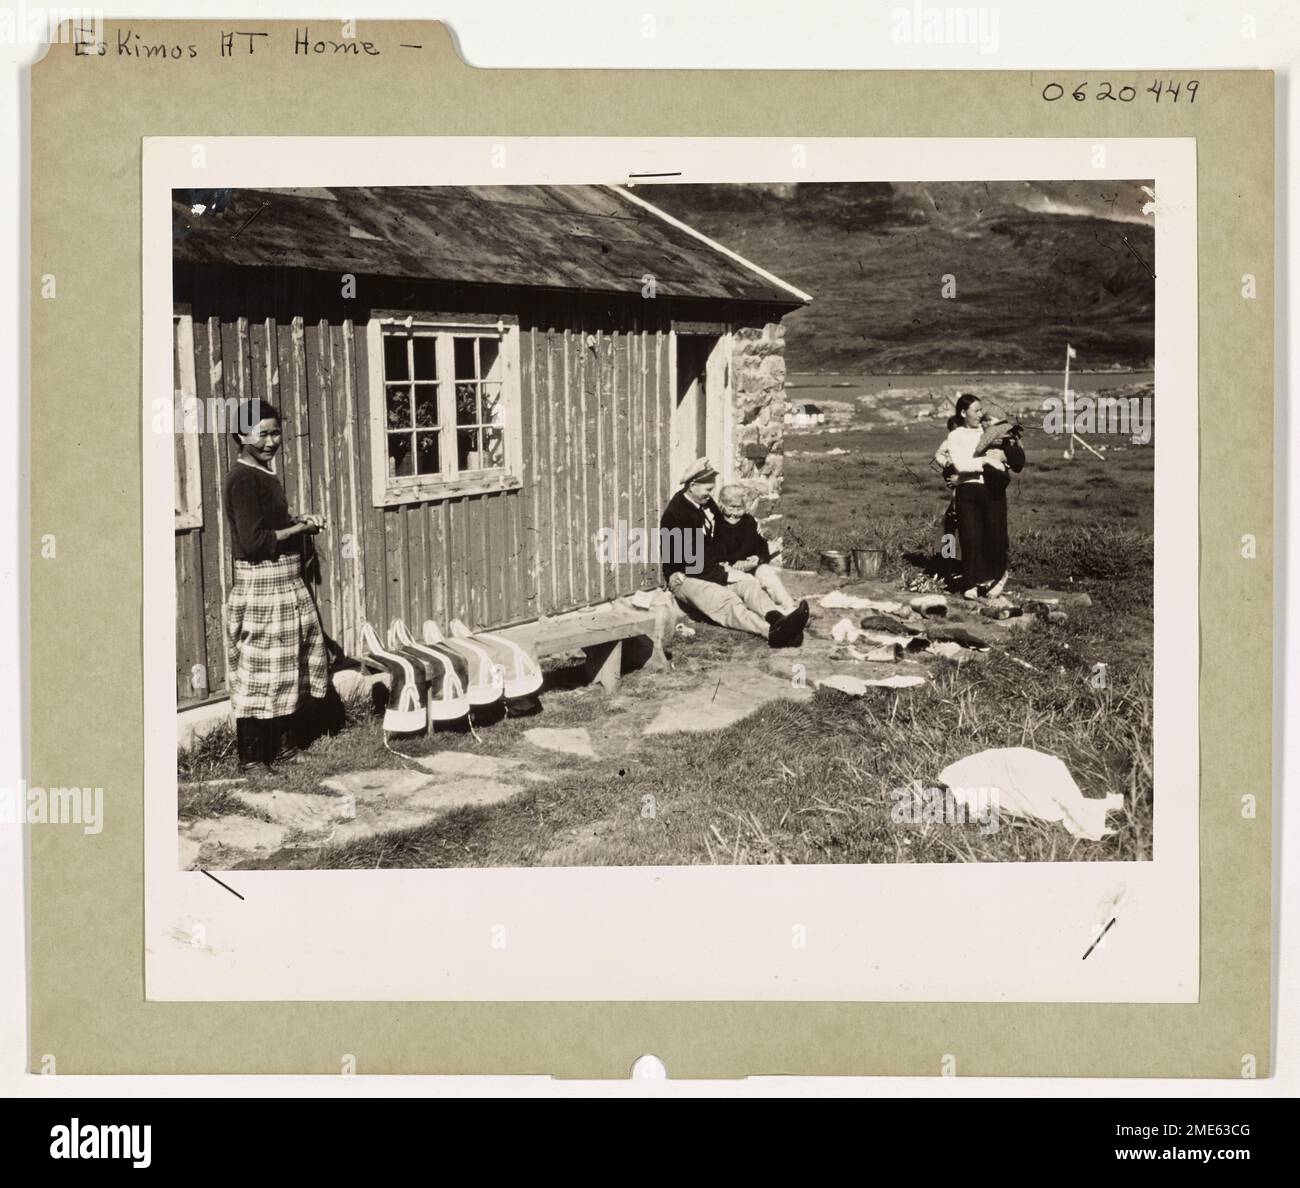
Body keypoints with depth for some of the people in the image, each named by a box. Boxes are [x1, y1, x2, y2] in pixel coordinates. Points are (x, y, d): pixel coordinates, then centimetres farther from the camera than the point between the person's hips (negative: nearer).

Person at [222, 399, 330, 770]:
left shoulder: (264, 474, 12)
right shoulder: (243, 478, -17)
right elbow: (253, 541, -24)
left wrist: (297, 520, 7)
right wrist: (298, 529, -13)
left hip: (287, 583, 10)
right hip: (261, 586, -10)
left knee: (298, 664, 16)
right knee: (259, 674, -2)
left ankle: (287, 743, 28)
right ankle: (252, 759, 7)